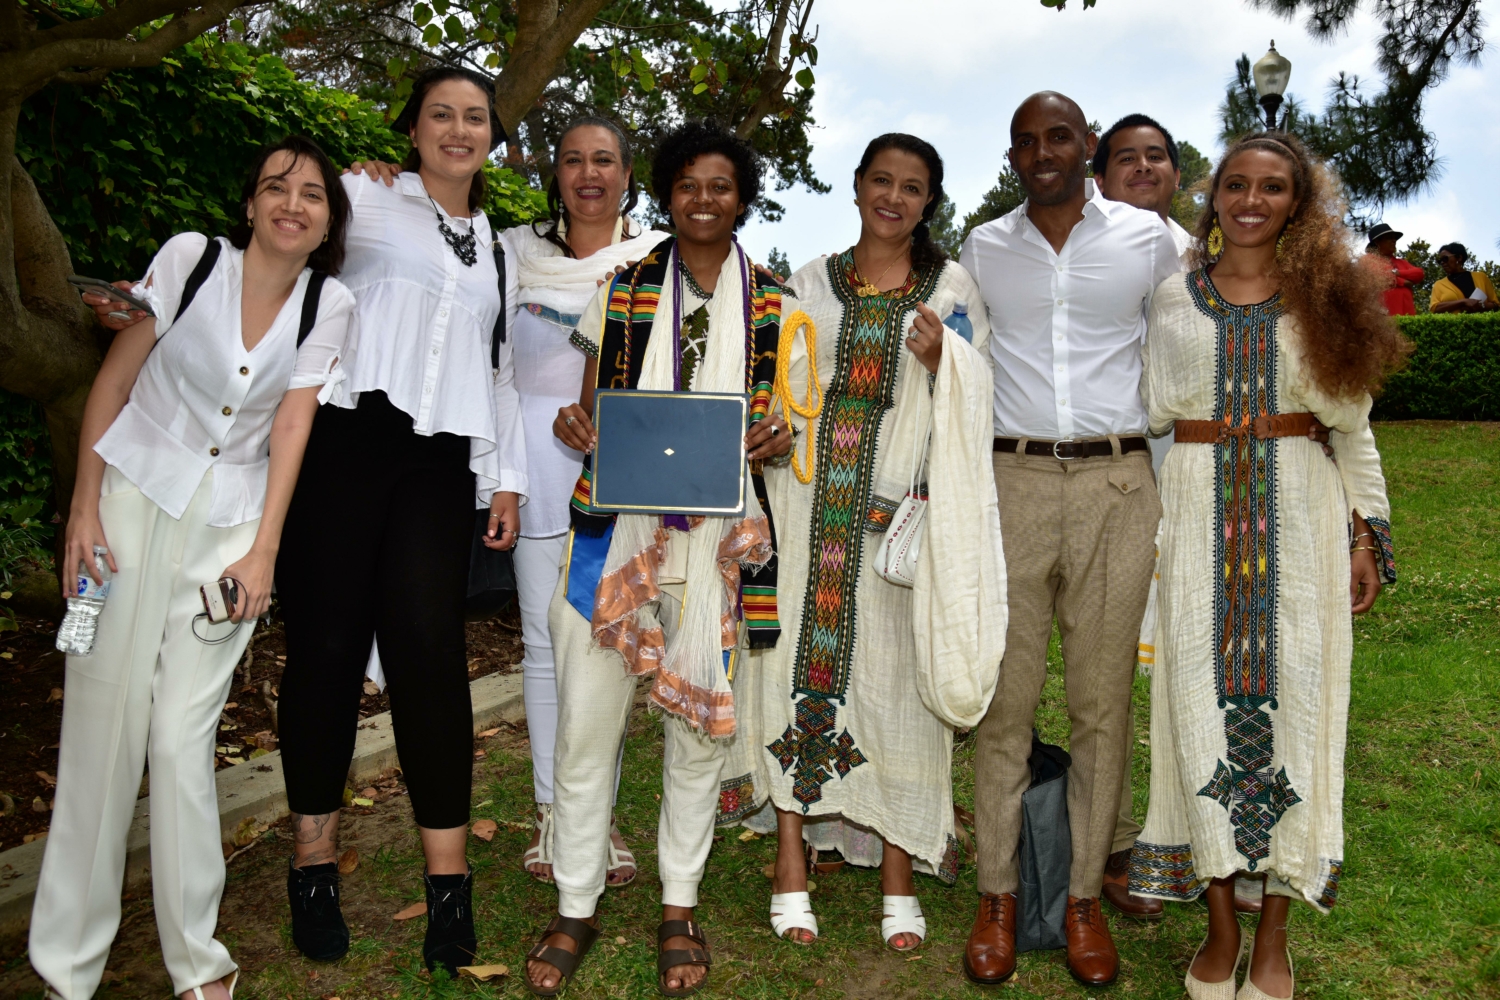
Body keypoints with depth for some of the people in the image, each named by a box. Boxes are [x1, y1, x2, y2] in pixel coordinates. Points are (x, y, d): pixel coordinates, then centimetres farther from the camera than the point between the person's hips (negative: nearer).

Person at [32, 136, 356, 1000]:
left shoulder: (330, 304, -1)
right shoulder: (191, 256, -5)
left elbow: (291, 427, -1)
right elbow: (114, 381, 0)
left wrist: (264, 550, -5)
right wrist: (84, 510, -4)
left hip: (231, 523, 1)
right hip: (136, 500, 0)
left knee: (183, 738, -1)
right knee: (102, 726, -1)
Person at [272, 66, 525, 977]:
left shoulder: (496, 250, 24)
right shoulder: (363, 201, 11)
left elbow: (499, 371, 23)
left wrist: (507, 475, 15)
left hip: (439, 462, 3)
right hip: (343, 440, -2)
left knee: (429, 649, -7)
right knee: (328, 645, -2)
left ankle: (449, 877, -2)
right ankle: (316, 862, 12)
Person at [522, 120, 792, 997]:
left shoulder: (773, 305, 11)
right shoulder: (623, 291, 12)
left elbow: (785, 419, 13)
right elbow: (591, 406, 14)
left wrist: (781, 435, -10)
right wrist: (574, 425, -8)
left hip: (720, 529, 0)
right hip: (619, 521, 1)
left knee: (701, 716, 5)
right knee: (587, 717, 0)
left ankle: (680, 907, 23)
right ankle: (577, 907, 17)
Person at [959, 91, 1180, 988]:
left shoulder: (1149, 239, 7)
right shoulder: (982, 250, 10)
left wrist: (1177, 491, 8)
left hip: (1117, 486, 0)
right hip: (1012, 484, 1)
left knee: (1103, 702, 5)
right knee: (1005, 697, 2)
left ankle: (1085, 895, 18)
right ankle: (998, 894, 14)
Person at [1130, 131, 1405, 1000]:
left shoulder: (1325, 296, 9)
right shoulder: (1172, 298, 8)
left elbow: (1351, 428, 10)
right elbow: (1149, 415, 8)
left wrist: (1367, 534, 5)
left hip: (1299, 513, 0)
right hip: (1199, 513, 0)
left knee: (1294, 700, 0)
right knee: (1204, 701, -1)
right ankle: (1222, 925, 13)